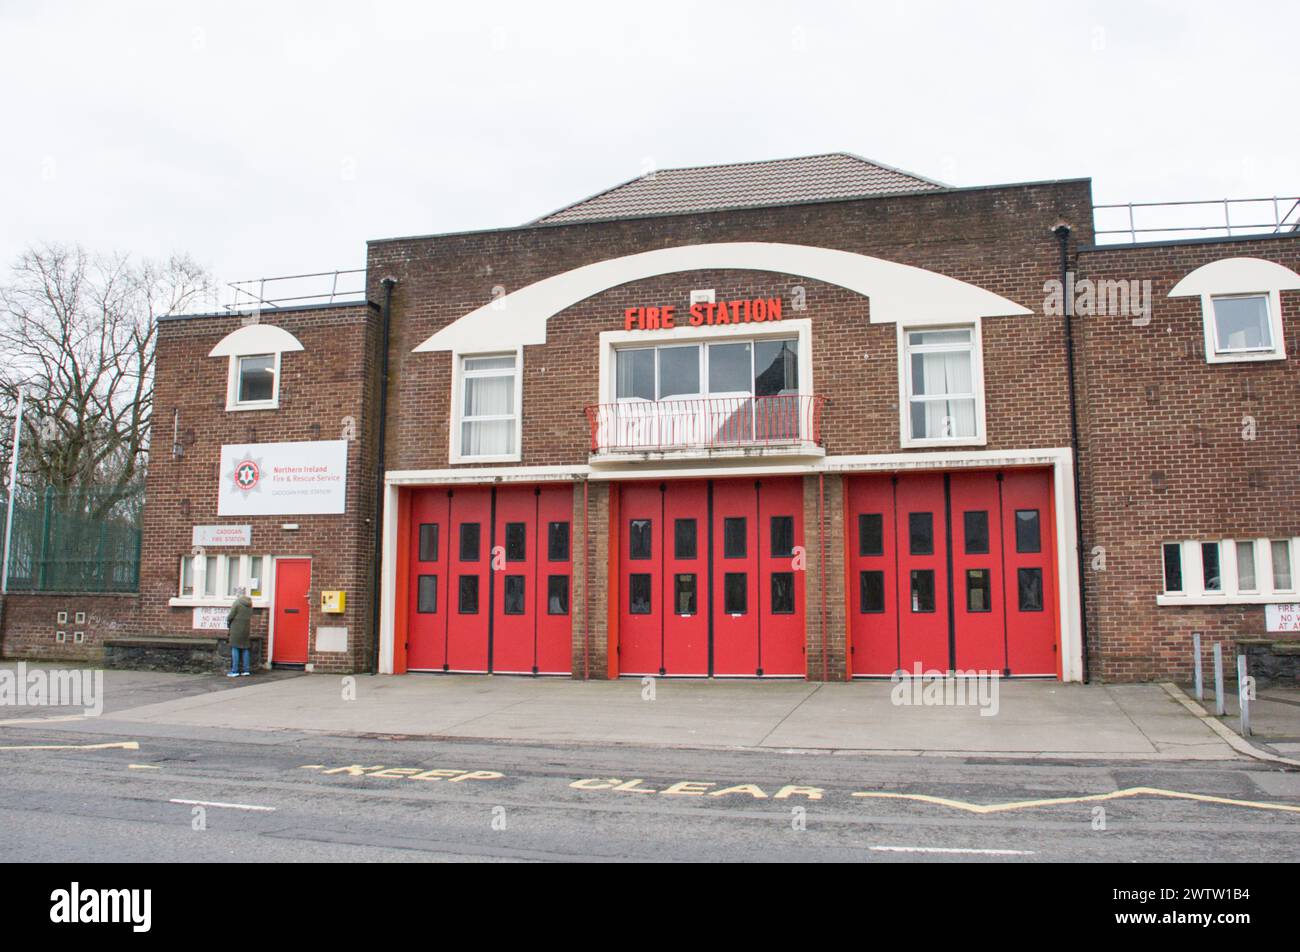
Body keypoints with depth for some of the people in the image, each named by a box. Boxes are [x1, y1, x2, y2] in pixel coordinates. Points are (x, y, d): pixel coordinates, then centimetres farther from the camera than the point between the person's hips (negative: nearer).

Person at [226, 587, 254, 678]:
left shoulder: (237, 603, -12)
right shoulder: (250, 604, 8)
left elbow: (230, 616, -11)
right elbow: (250, 617, 10)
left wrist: (228, 622, 11)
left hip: (236, 628, -6)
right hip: (246, 629, 6)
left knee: (235, 649, -2)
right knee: (245, 649, 10)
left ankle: (235, 671, -3)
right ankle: (245, 670, 11)